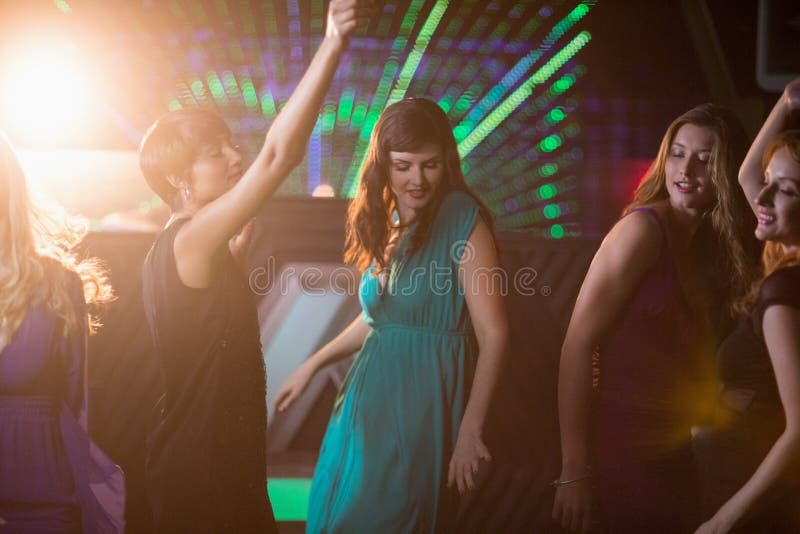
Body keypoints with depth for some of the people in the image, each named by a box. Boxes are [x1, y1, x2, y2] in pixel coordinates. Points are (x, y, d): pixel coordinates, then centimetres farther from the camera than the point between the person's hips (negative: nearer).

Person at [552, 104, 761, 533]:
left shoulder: (717, 246, 8)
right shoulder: (645, 227, -13)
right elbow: (578, 344, -18)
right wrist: (573, 473, -20)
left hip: (675, 456, 7)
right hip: (624, 453, -7)